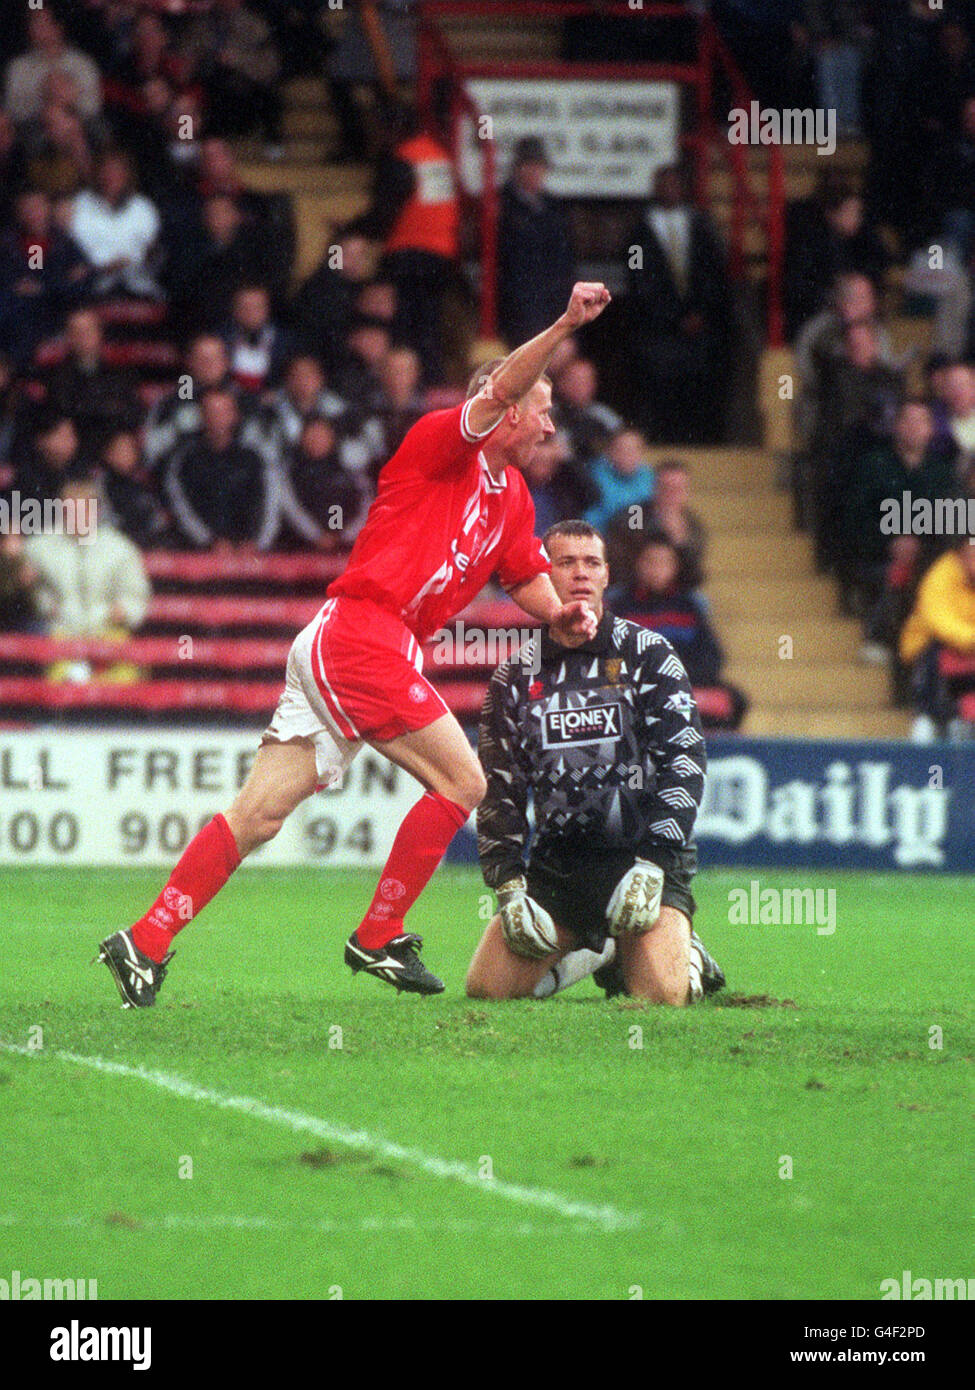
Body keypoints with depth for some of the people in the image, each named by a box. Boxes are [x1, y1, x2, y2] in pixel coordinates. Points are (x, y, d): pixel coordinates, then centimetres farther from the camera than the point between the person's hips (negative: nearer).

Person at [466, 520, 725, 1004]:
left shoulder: (646, 655, 2)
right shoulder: (516, 676, 10)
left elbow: (684, 763, -4)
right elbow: (498, 791, 12)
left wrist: (652, 864, -14)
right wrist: (508, 885, -1)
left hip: (646, 854, -4)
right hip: (557, 861, 4)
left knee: (661, 995, -25)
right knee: (487, 988, -10)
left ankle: (683, 953, 12)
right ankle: (591, 955, 17)